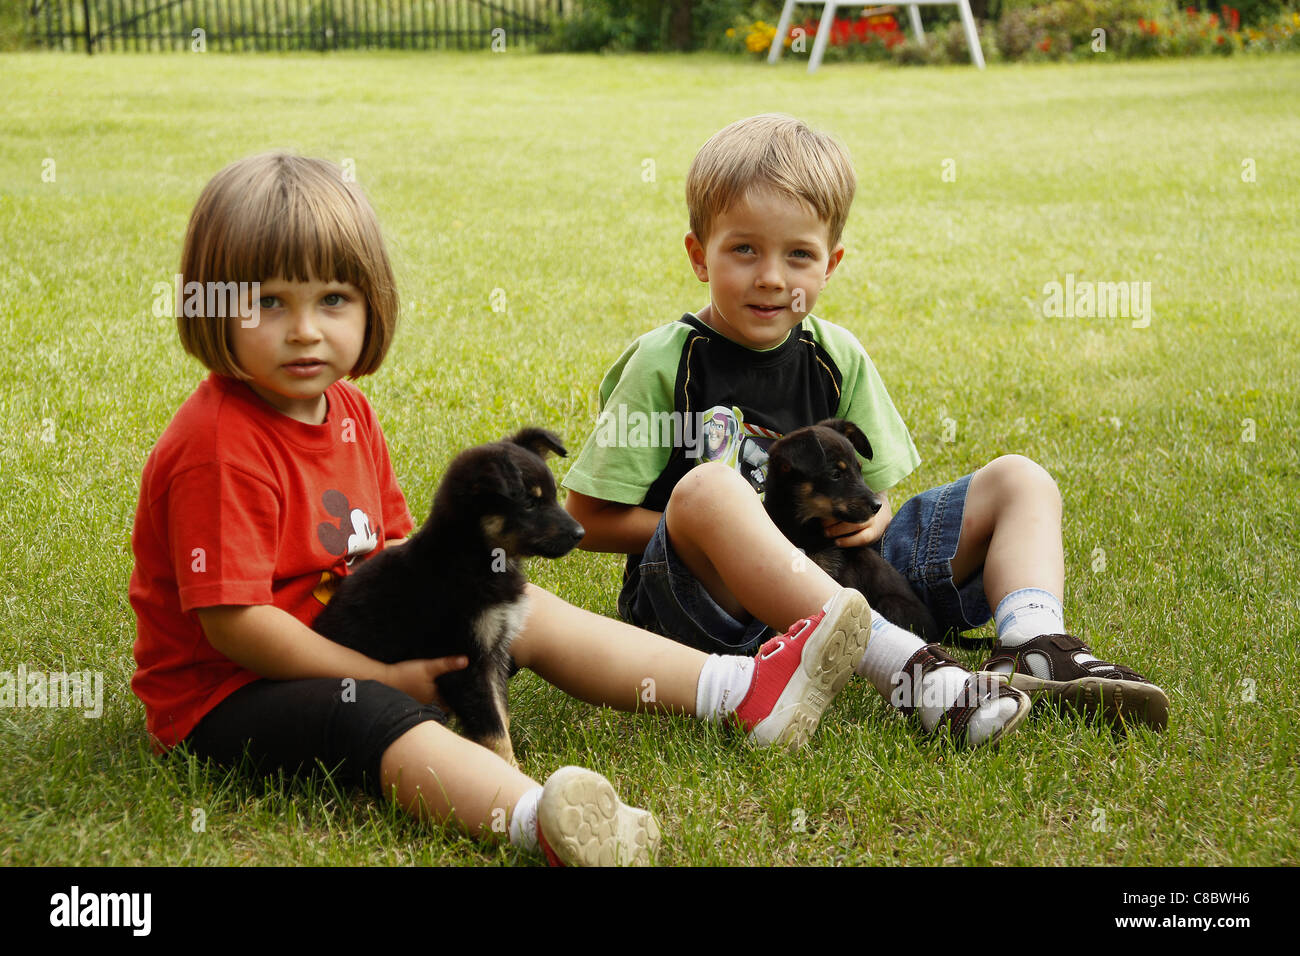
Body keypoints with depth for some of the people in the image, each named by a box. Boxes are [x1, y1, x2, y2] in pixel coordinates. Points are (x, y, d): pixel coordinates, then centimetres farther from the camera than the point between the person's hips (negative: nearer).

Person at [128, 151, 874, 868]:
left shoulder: (346, 409, 6)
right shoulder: (219, 449, -23)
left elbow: (390, 542, 17)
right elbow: (233, 621, -26)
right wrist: (385, 674, -20)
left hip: (349, 640, 10)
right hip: (230, 694, -10)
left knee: (523, 610, 6)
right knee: (372, 719, -38)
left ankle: (747, 693, 2)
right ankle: (541, 821, -68)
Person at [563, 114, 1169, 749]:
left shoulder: (838, 357, 9)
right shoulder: (664, 362, -5)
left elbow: (876, 489, 15)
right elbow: (587, 520, -6)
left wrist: (866, 516, -10)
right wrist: (722, 529, -16)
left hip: (831, 576, 6)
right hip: (711, 600, -5)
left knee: (1019, 481, 2)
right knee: (707, 492, -39)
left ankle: (1033, 647, -31)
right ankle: (910, 672, -45)